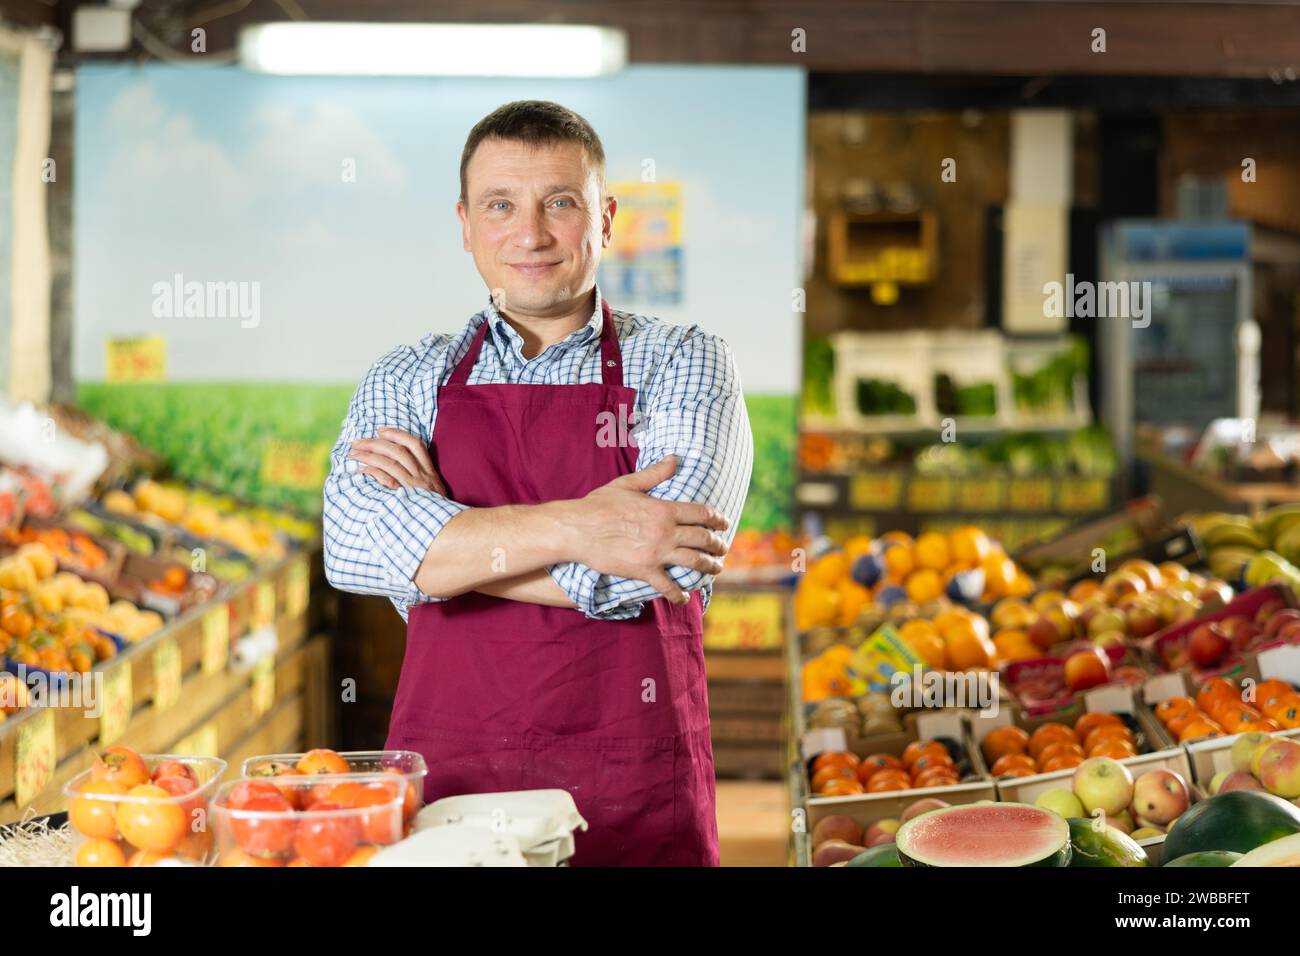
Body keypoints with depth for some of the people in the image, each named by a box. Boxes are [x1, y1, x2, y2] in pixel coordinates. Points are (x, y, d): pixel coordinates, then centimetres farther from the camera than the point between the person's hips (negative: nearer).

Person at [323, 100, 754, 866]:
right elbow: (353, 548, -11)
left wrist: (441, 537, -7)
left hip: (635, 796, -1)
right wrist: (570, 529, -19)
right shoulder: (409, 381, 8)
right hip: (446, 777, 2)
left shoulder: (684, 365, 2)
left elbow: (668, 562, -15)